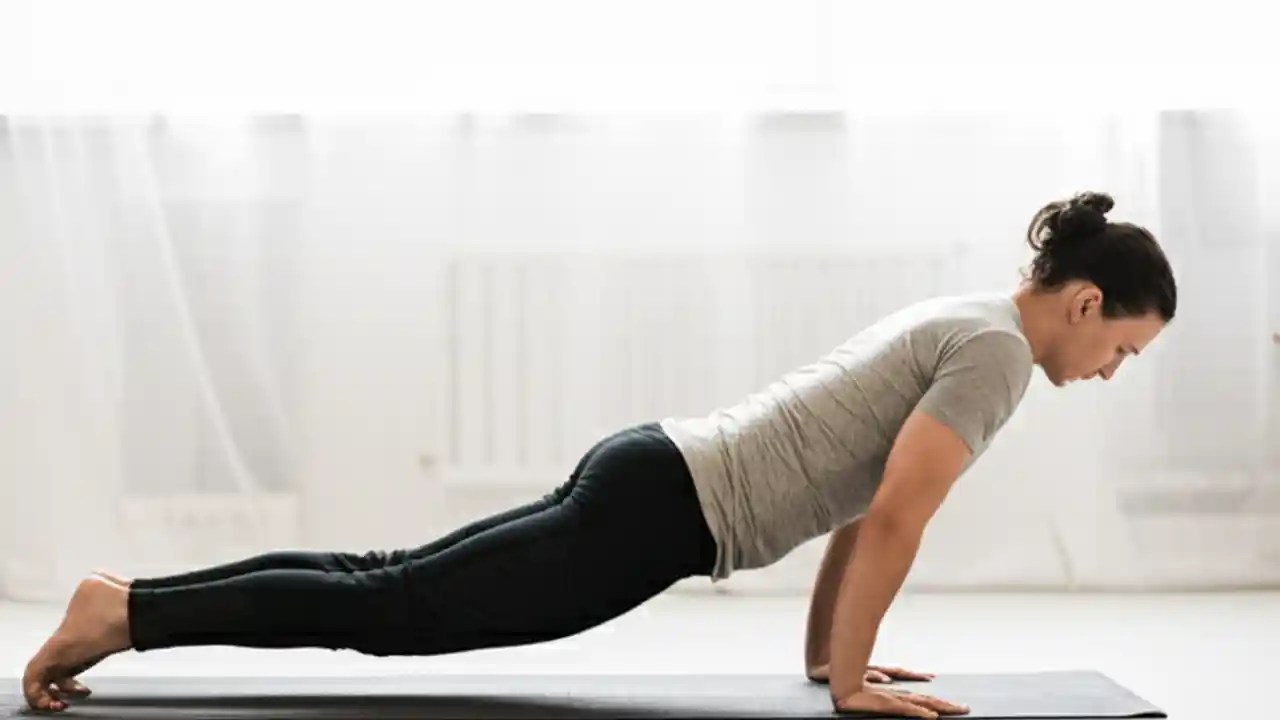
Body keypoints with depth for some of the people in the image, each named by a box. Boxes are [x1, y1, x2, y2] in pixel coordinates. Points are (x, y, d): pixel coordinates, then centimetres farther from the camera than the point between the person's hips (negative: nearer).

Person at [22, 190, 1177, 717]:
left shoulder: (953, 324, 18)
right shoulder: (996, 348, -12)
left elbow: (857, 500, 25)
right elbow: (891, 517, -19)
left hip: (650, 479, 9)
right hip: (659, 511, -9)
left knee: (388, 586, 11)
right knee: (392, 609, -6)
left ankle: (131, 599, 14)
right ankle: (125, 612, -3)